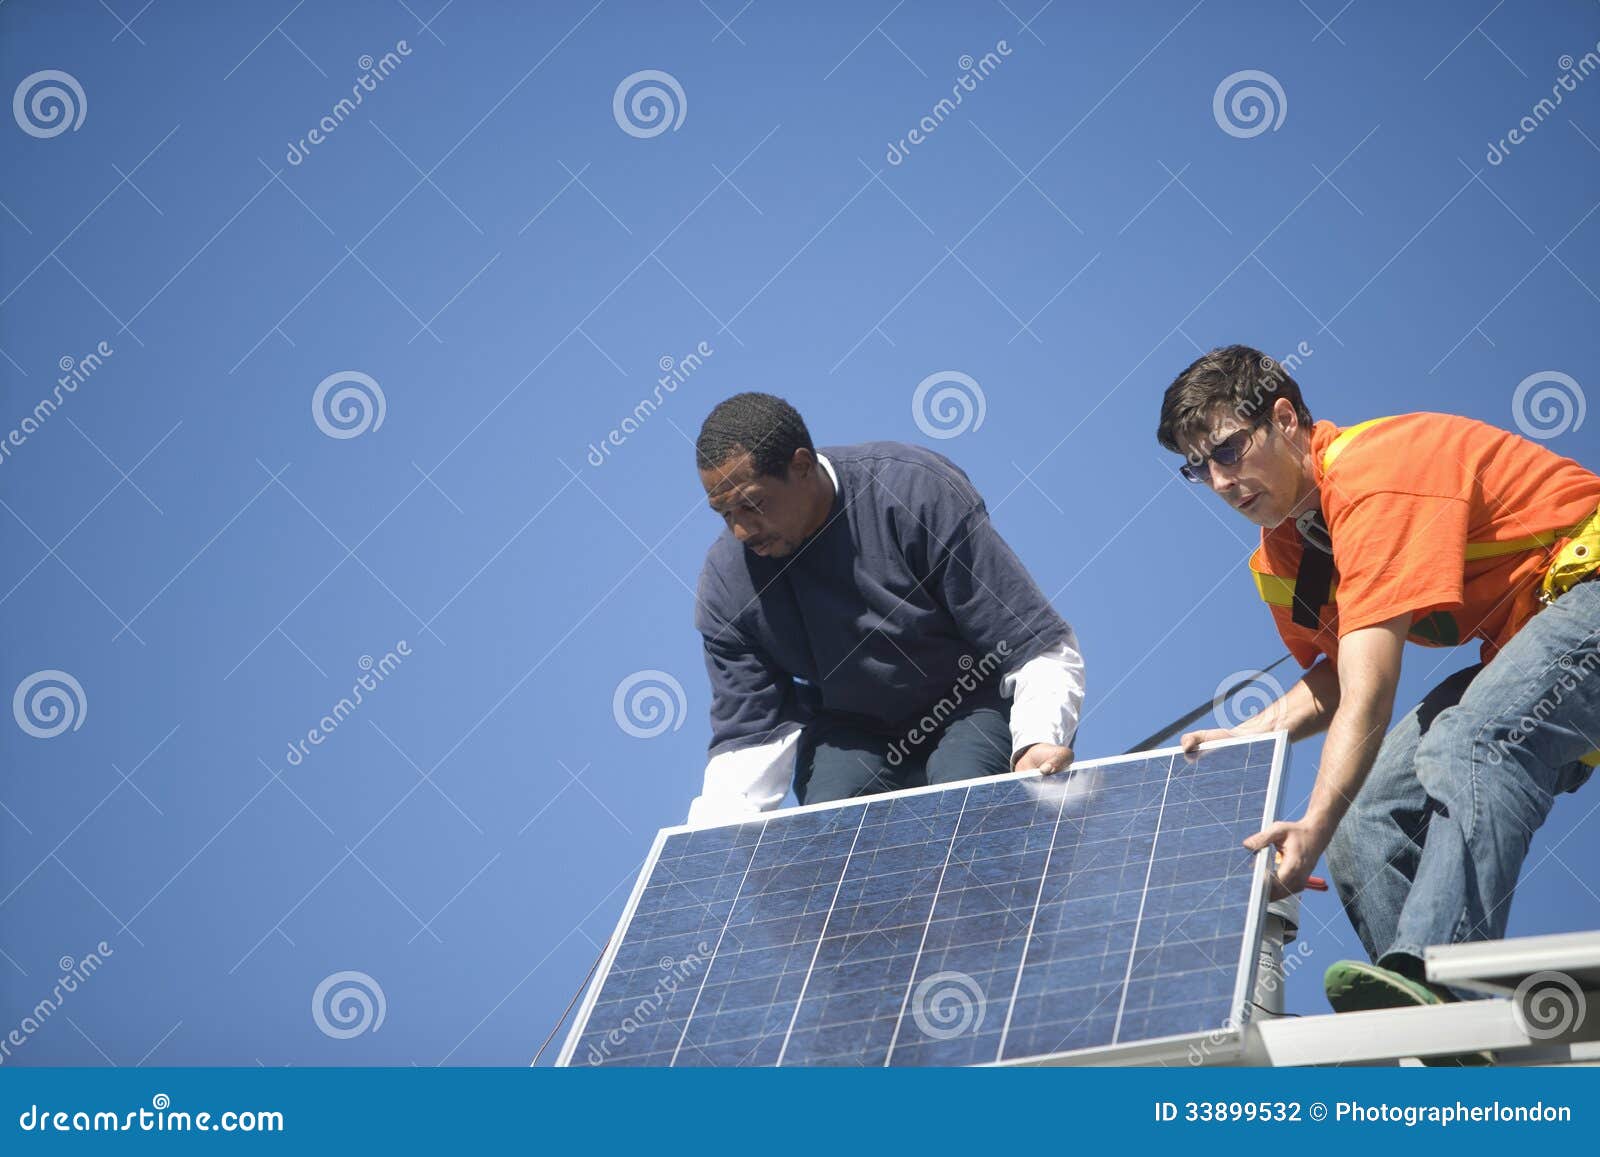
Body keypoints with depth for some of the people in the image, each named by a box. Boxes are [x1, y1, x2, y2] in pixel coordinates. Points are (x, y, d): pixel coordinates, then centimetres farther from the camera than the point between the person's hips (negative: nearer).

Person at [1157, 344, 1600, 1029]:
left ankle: (1430, 978, -53)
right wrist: (1246, 736, 0)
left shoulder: (1373, 476, -24)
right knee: (1364, 821, -2)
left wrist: (1314, 827, -40)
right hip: (1514, 644, 10)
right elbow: (1335, 680, 18)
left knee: (1468, 746, -36)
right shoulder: (1282, 557, 5)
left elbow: (1369, 697, -32)